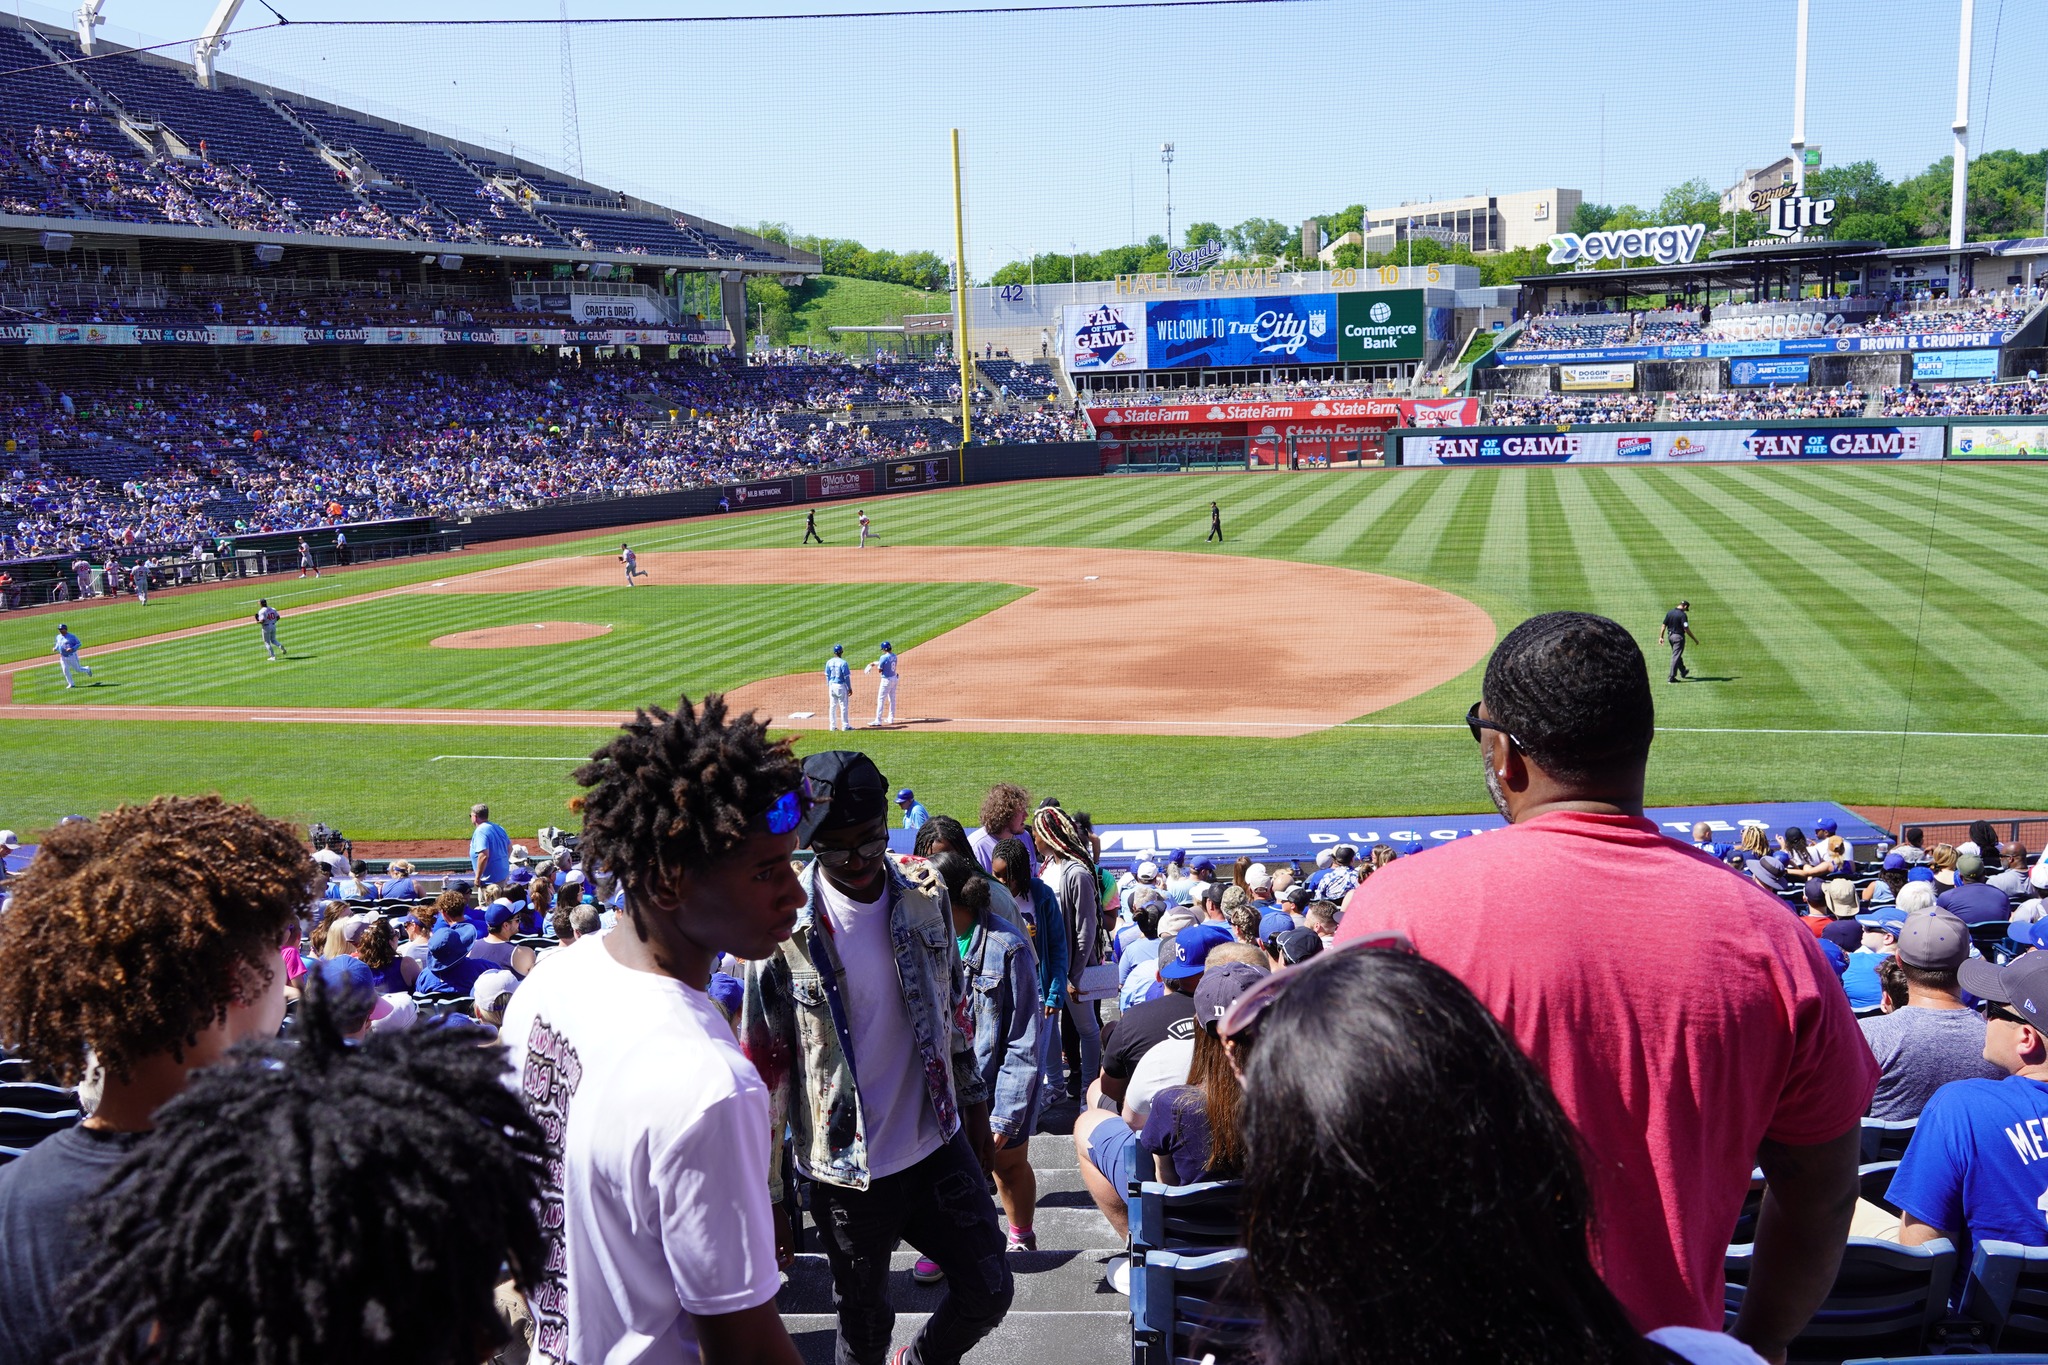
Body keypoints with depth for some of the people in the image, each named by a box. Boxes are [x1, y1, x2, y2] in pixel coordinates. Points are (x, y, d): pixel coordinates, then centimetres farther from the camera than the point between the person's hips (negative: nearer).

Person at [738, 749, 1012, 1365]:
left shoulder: (928, 902, -4)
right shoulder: (784, 931, -17)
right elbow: (763, 1072, -12)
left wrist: (974, 1106, 16)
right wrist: (766, 1197, -8)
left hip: (939, 1145, 3)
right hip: (847, 1169, -3)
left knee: (988, 1292, 9)